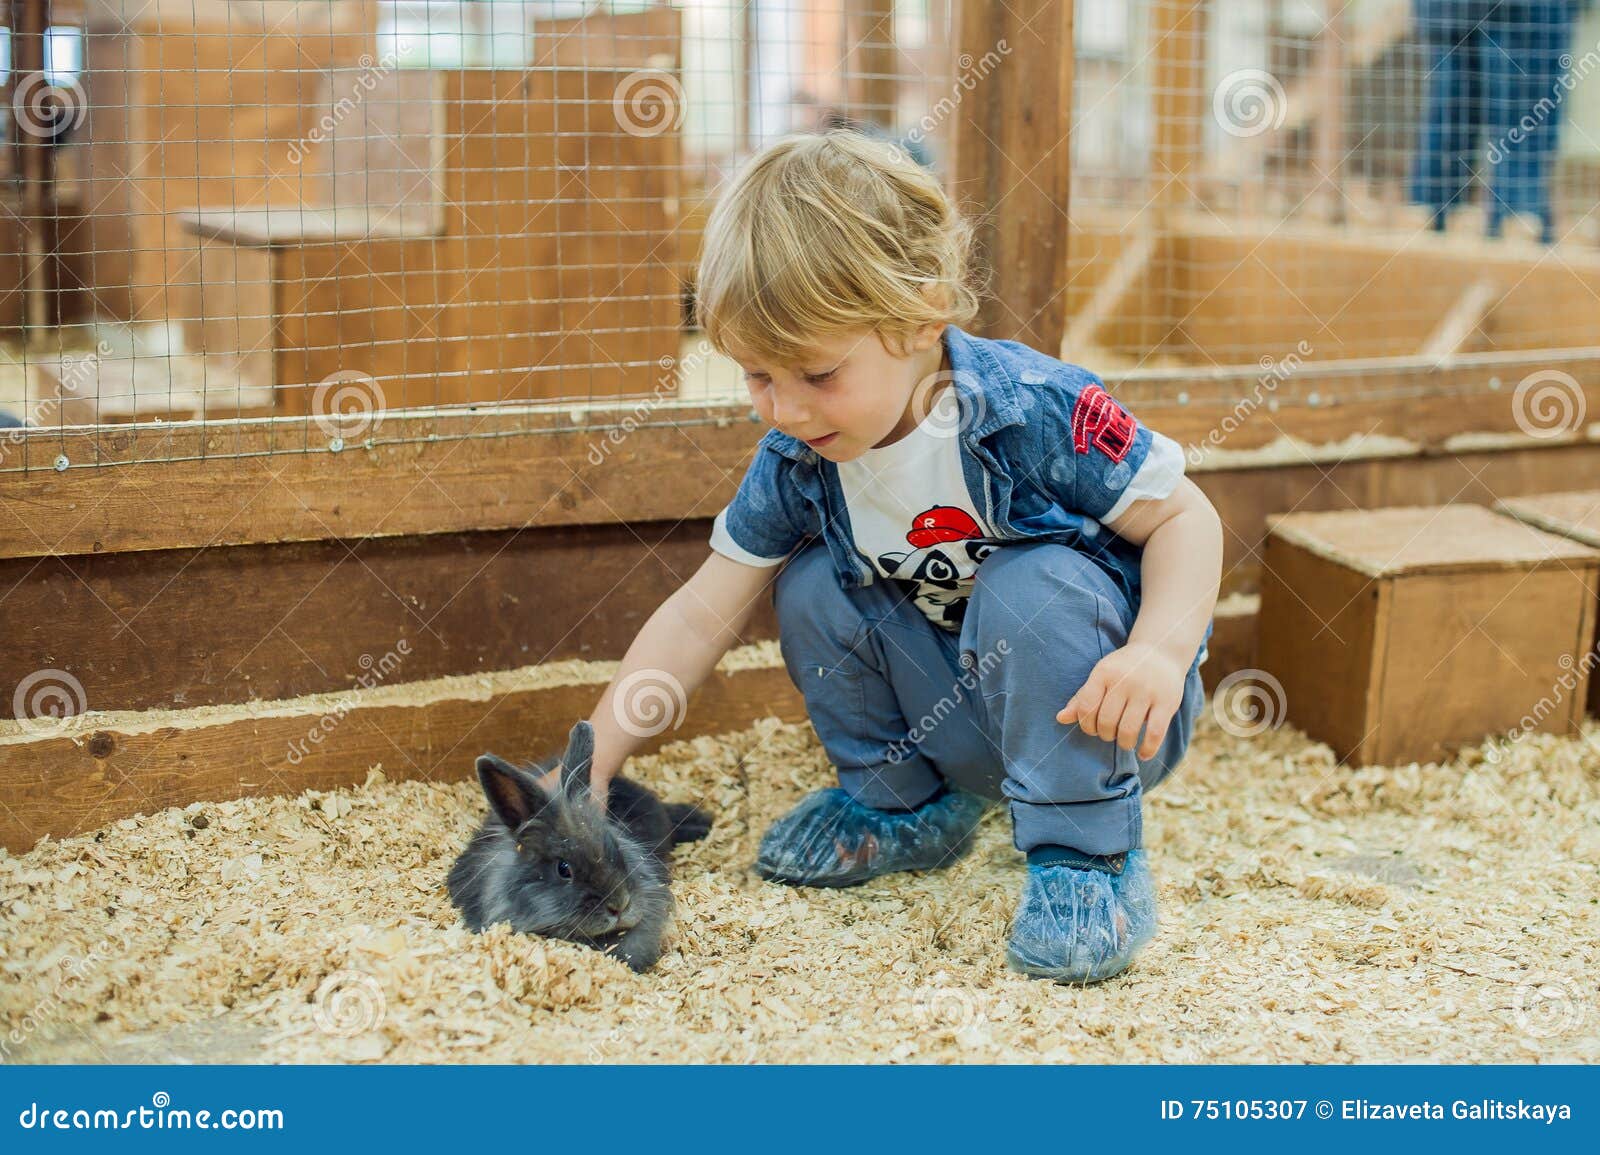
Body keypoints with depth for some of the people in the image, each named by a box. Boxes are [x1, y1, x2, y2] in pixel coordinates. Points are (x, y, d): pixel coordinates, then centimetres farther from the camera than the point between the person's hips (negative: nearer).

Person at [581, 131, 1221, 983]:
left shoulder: (1035, 412, -26)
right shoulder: (795, 460, -11)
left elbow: (1184, 517, -18)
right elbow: (700, 617, -6)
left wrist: (1159, 653, -36)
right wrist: (588, 768, -11)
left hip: (1100, 712, -5)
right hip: (959, 717, 5)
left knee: (1033, 587, -32)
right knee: (810, 588, -10)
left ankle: (1089, 856, -17)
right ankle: (901, 804, 12)